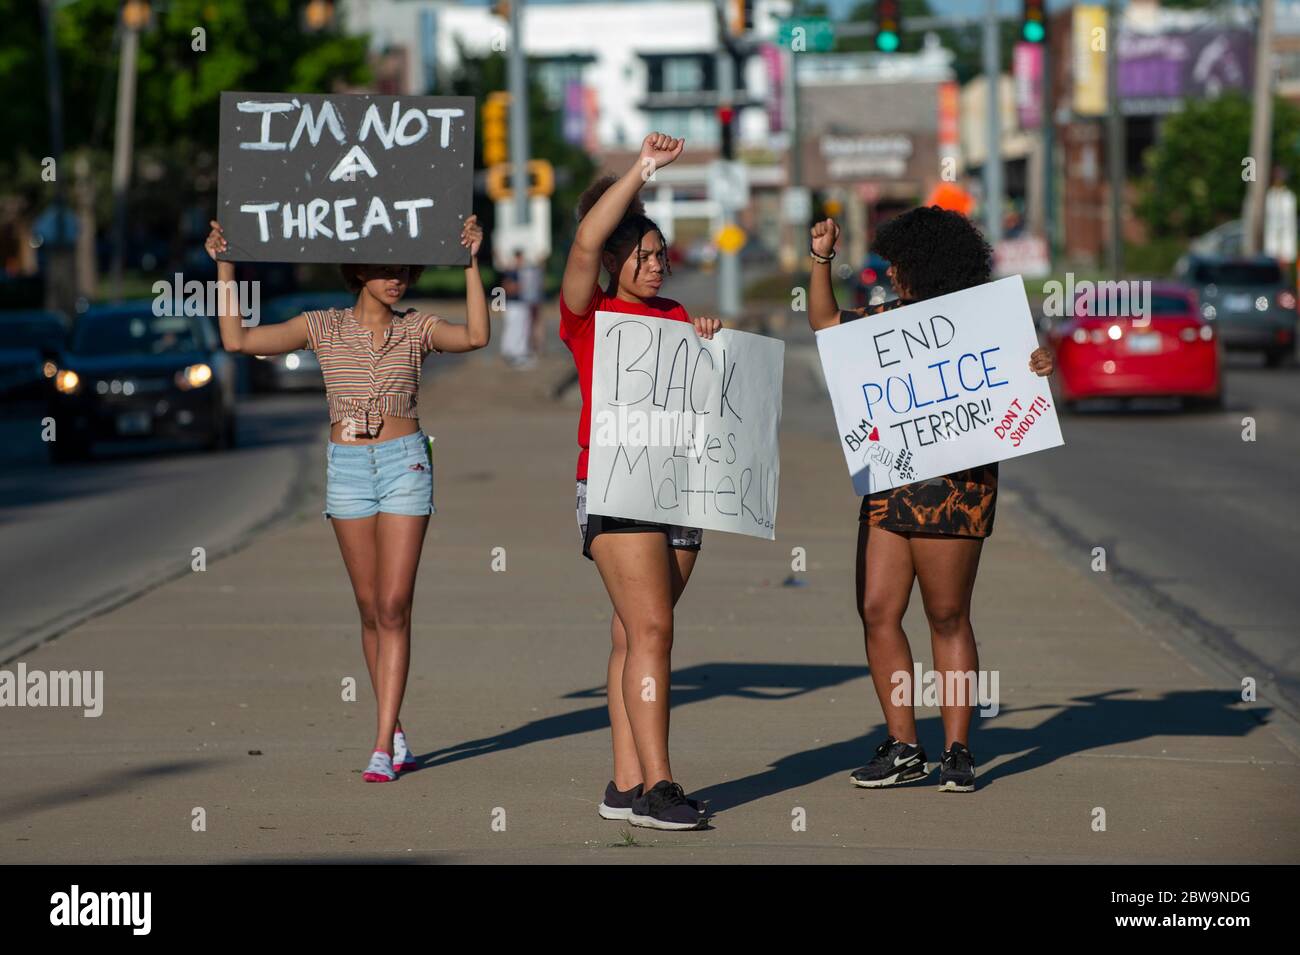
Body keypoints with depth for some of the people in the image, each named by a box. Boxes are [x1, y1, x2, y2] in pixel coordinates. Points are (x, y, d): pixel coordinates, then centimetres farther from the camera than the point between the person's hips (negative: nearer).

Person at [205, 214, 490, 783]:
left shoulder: (417, 329, 4)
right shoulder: (324, 328, 5)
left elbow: (475, 336, -15)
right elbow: (238, 340, -1)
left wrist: (471, 263, -16)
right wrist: (225, 268, -6)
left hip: (404, 464, -1)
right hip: (347, 467, 2)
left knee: (394, 607, -8)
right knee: (370, 609, 6)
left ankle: (383, 748, -10)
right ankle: (396, 732, 18)